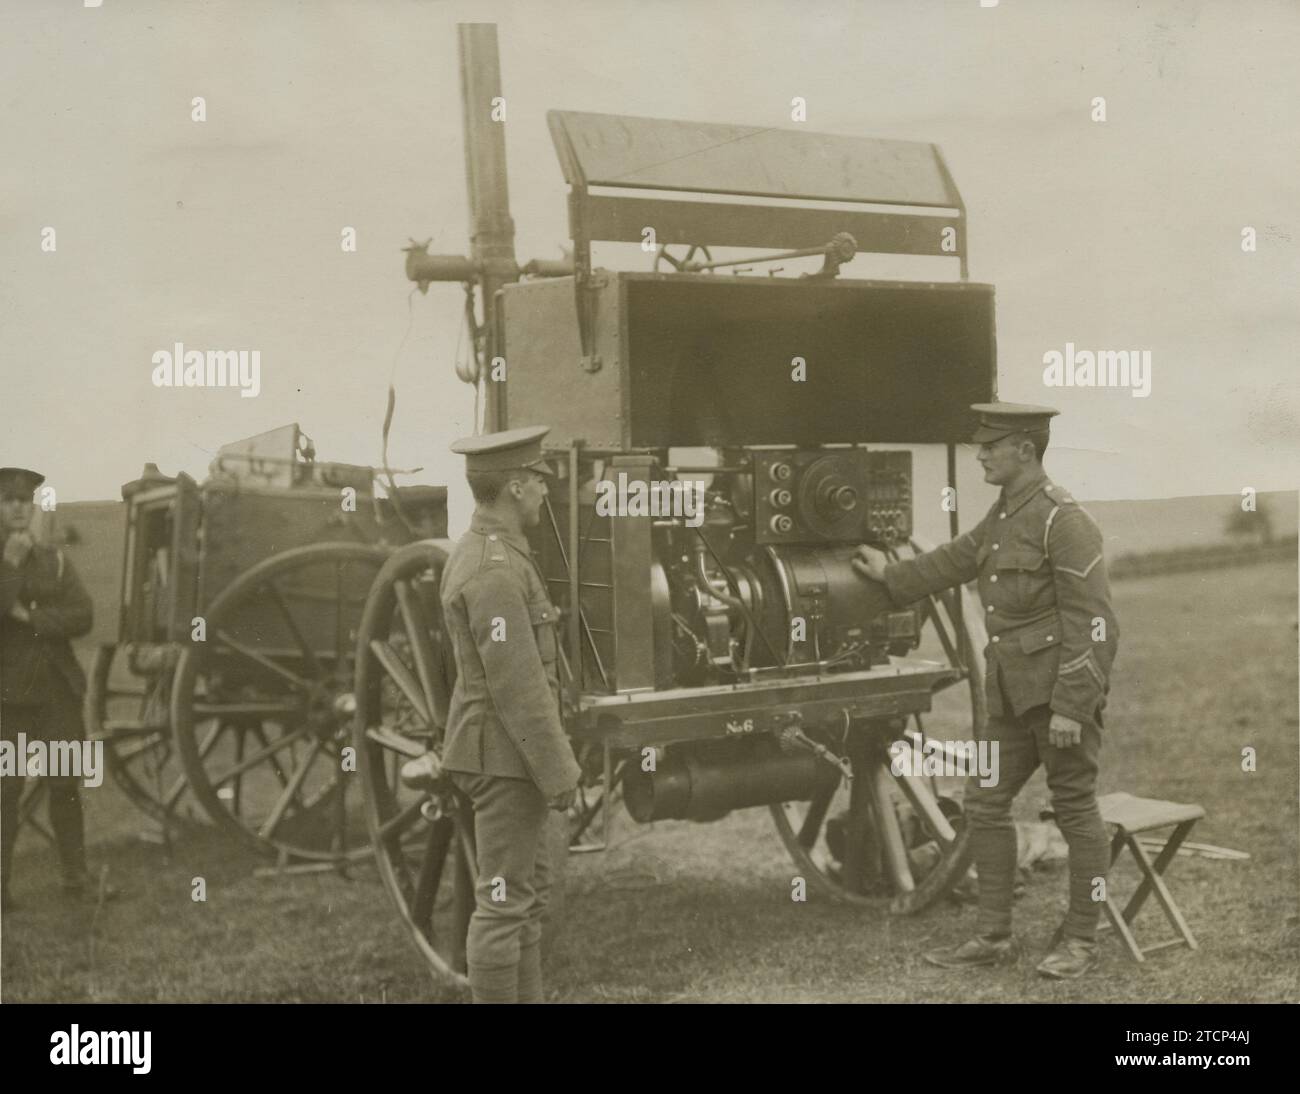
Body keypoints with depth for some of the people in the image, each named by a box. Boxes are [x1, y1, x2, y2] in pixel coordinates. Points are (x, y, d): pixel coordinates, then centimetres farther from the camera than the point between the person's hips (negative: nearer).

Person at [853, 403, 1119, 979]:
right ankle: (994, 936, 18)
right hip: (1014, 693, 9)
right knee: (985, 804, 9)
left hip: (1061, 689, -9)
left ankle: (1080, 941, 15)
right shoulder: (1002, 515, 12)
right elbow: (957, 559, 30)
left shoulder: (1063, 519, -15)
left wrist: (1070, 707, -21)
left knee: (1075, 811, 3)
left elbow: (1093, 620, -19)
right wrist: (890, 576, 41)